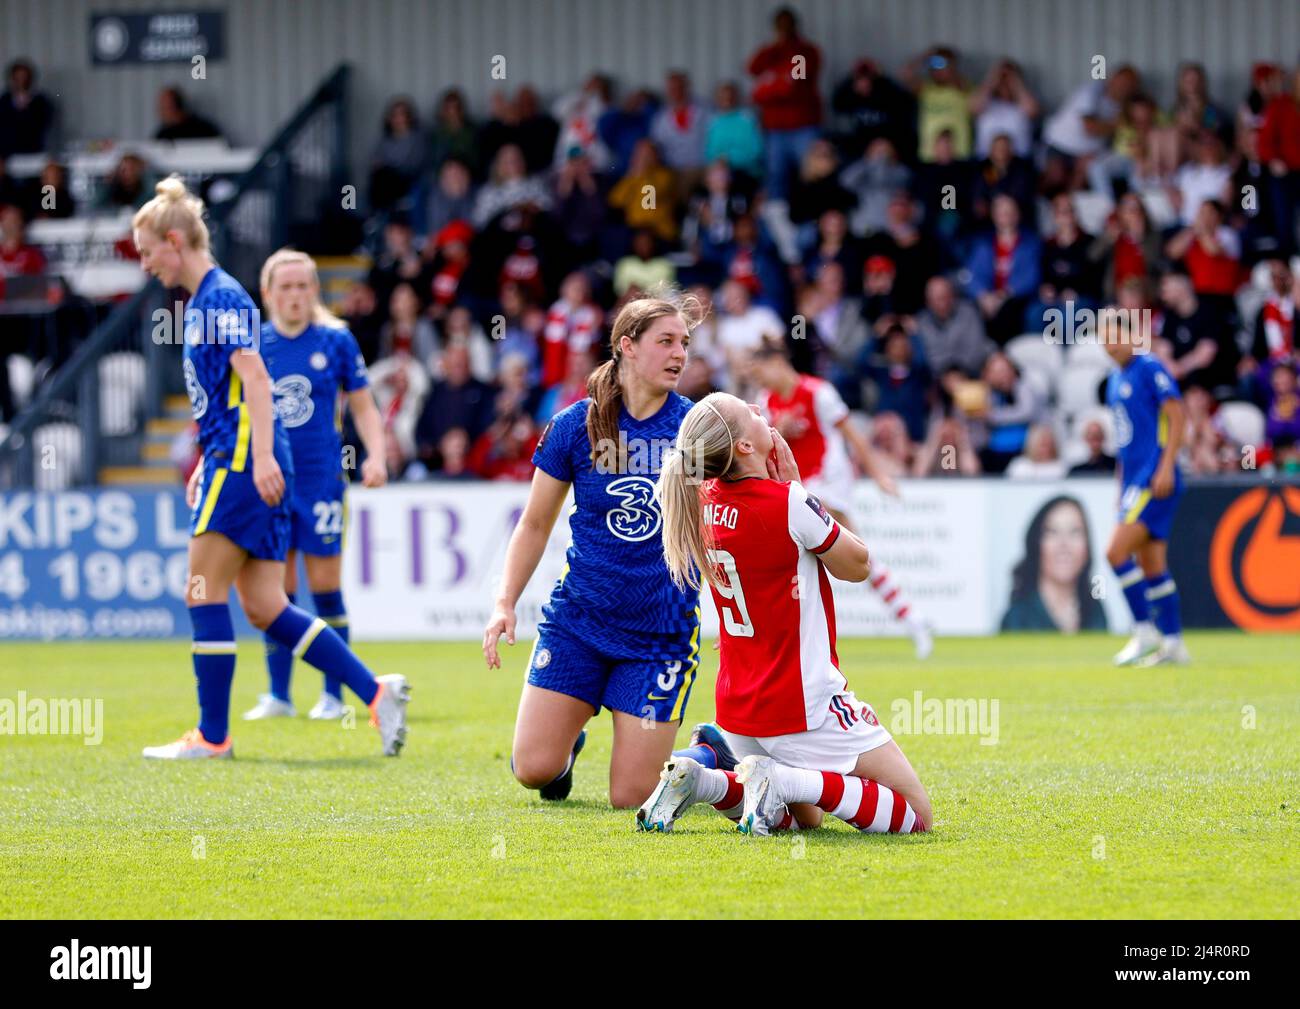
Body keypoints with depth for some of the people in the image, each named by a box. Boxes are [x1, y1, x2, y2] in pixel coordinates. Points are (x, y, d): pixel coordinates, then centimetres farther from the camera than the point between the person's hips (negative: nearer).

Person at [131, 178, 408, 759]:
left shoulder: (221, 297, -10)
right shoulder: (202, 301, 20)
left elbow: (253, 377, -20)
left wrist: (261, 456, -28)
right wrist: (207, 465, 28)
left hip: (245, 465, -10)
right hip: (232, 462, 10)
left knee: (205, 595, -5)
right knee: (263, 607, 5)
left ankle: (212, 735, 0)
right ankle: (375, 693, 1)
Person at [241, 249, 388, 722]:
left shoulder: (336, 341, 1)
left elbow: (363, 407, 6)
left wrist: (376, 455, -8)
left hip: (321, 475, -2)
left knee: (325, 589, -2)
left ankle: (333, 695, 6)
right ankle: (277, 696, 10)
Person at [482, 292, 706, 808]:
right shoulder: (575, 426, -2)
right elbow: (535, 523, 7)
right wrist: (504, 603, -2)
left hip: (661, 631, -1)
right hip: (578, 618, 1)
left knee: (629, 797, -5)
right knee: (534, 768, -6)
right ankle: (570, 742, 31)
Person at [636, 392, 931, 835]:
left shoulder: (706, 502, -1)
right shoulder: (788, 503, -22)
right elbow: (857, 565, -5)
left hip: (739, 707, 8)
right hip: (805, 706, -8)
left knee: (803, 816, 29)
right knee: (916, 814, 0)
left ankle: (694, 778, 4)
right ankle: (783, 780, -16)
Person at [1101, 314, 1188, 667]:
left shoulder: (1150, 369, -9)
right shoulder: (1115, 379, 17)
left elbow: (1178, 416, -14)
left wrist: (1166, 467, -20)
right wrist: (1122, 484, 23)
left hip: (1155, 480, -9)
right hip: (1134, 479, 9)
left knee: (1117, 552, -15)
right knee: (1153, 568, 8)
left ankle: (1144, 631, -7)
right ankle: (1172, 643, 12)